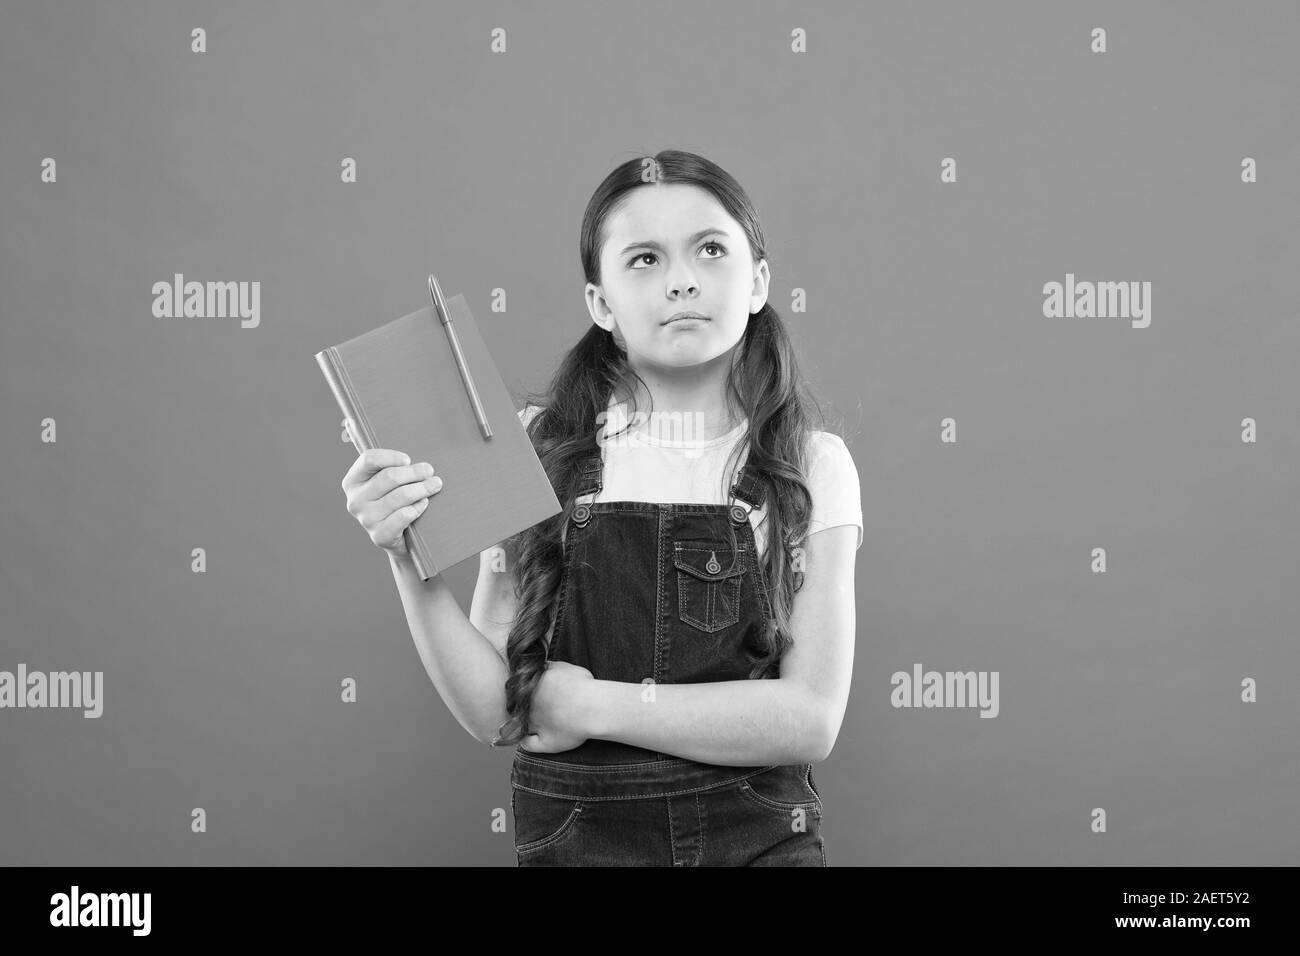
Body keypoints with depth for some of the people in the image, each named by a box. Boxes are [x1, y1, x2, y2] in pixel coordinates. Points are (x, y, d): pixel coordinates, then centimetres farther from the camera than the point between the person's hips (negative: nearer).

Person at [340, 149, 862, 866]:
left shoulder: (813, 466, -5)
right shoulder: (538, 452, -5)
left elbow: (812, 719, -12)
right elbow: (494, 714, -7)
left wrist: (593, 705, -14)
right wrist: (409, 562, -20)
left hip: (758, 836, 0)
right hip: (575, 834, 0)